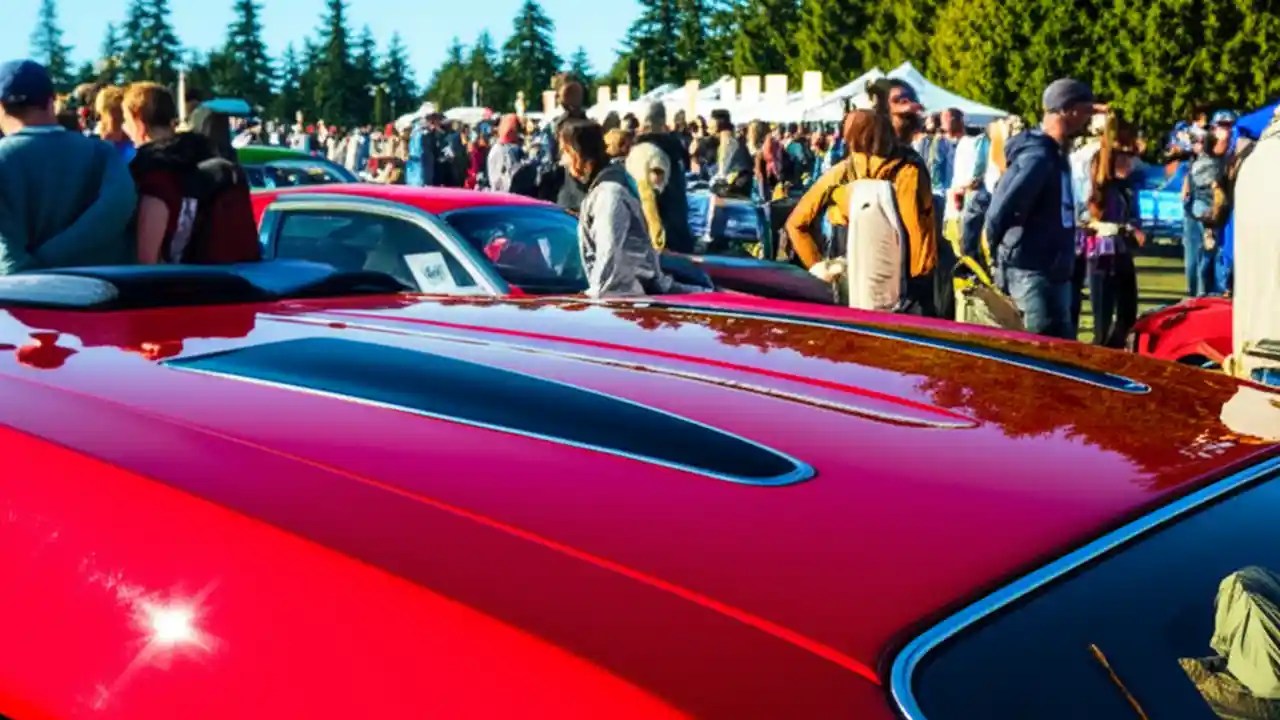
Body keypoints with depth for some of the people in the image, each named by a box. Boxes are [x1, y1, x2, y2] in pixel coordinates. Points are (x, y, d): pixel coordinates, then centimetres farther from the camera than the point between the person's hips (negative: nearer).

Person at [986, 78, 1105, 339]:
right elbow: (998, 212, -23)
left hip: (1051, 271, 10)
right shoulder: (1038, 157, -19)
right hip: (1033, 271, -10)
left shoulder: (1053, 153, 12)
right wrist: (999, 254, -9)